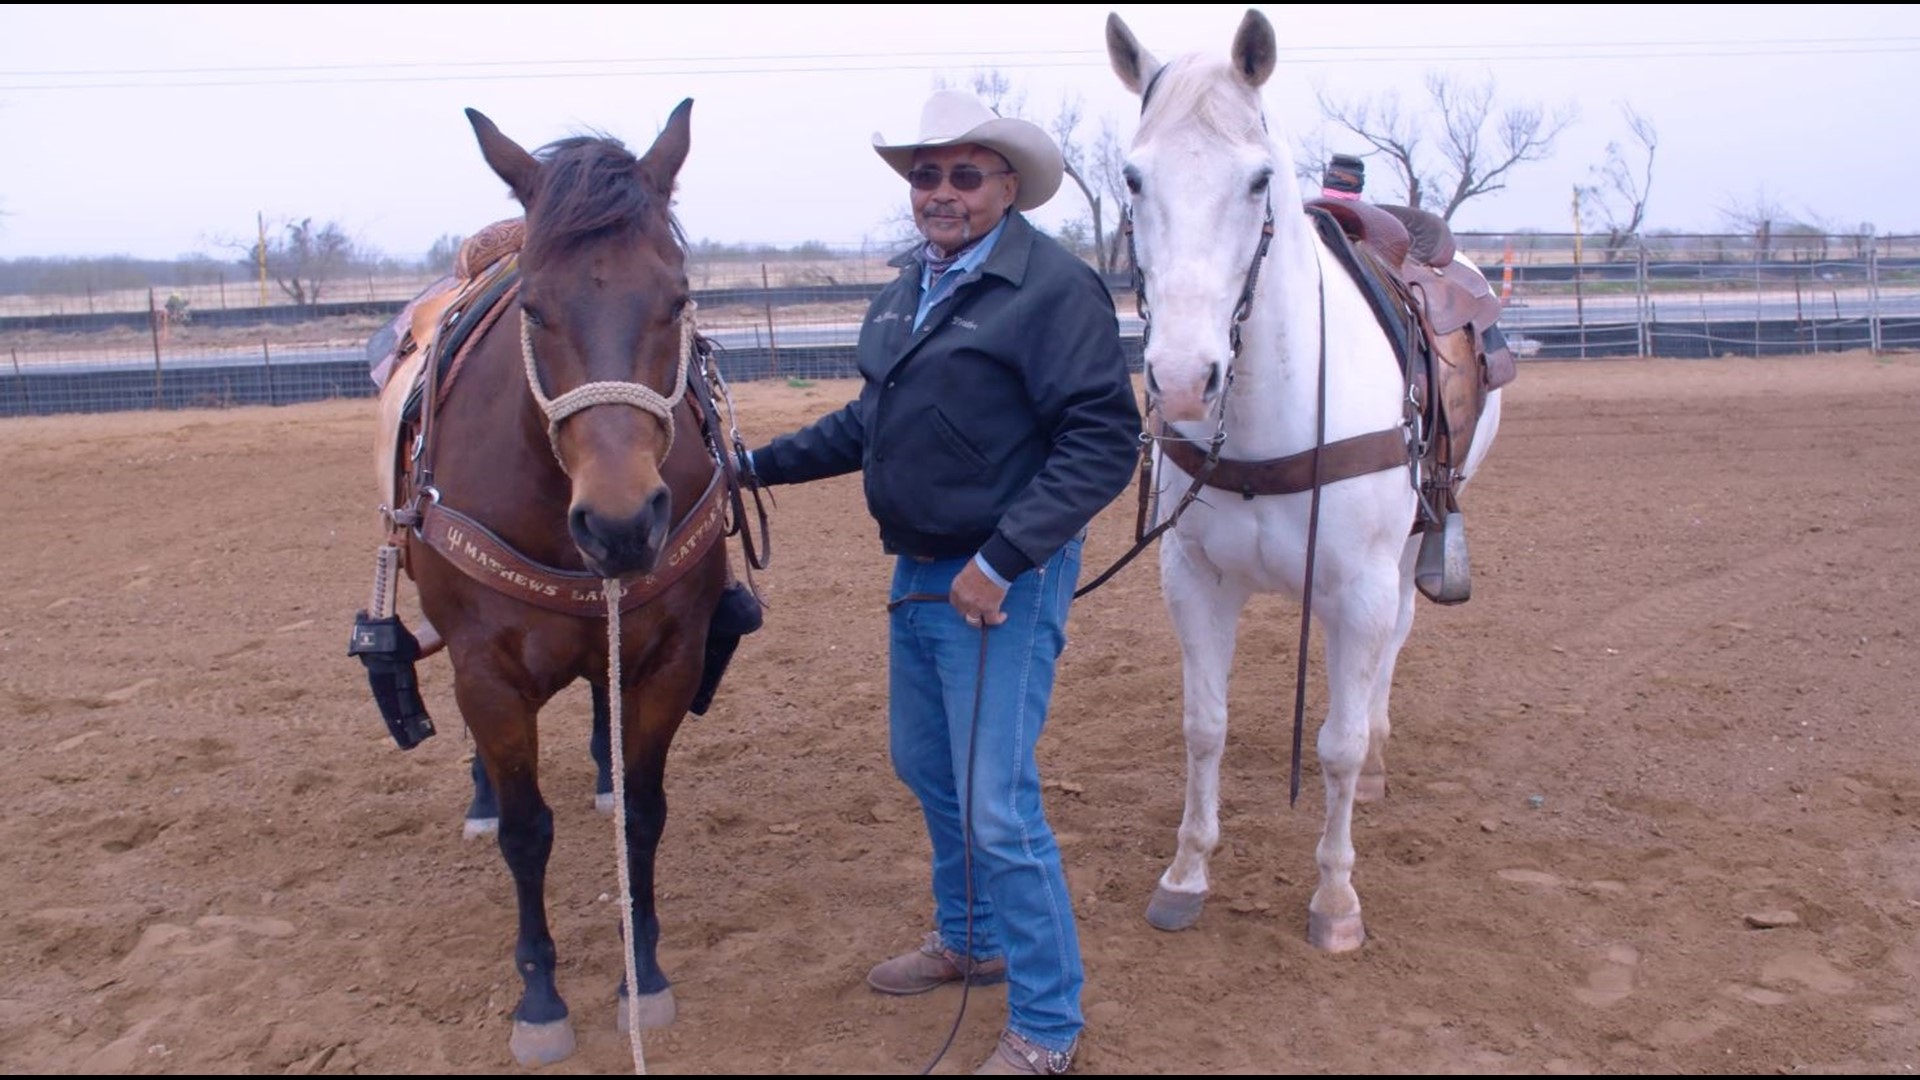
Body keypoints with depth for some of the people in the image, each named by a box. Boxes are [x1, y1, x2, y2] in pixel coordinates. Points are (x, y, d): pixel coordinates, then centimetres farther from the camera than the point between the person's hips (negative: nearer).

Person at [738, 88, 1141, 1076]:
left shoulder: (1054, 287, -17)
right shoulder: (909, 287, 9)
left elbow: (1102, 442, -23)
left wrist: (1001, 562, -26)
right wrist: (762, 463, 19)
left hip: (1001, 584, -9)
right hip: (917, 570, 9)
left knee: (996, 808, -5)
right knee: (925, 766, 21)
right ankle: (968, 940, 44)